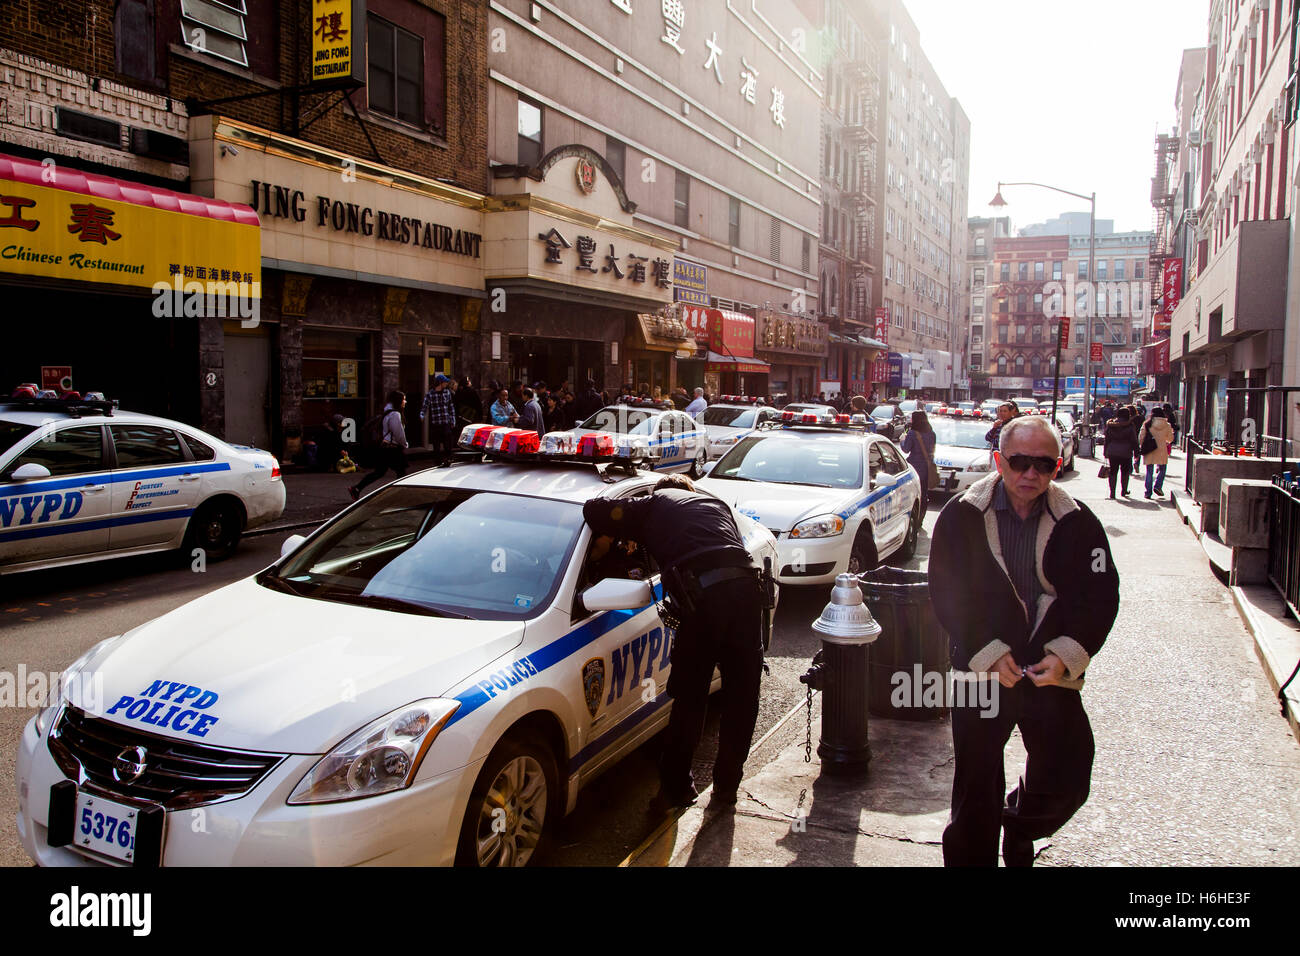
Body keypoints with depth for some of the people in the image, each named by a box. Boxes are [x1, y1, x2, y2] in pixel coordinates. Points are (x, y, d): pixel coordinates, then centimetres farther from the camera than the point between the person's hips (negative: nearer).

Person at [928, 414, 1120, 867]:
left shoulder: (1077, 523, -2)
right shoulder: (962, 516, -6)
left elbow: (1100, 598, -1)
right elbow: (948, 596, -6)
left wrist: (1067, 654, -15)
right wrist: (988, 653, -15)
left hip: (1052, 673, 2)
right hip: (980, 671, -1)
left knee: (1066, 782, 7)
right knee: (976, 790, 6)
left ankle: (1020, 827, 39)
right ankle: (969, 858, 27)